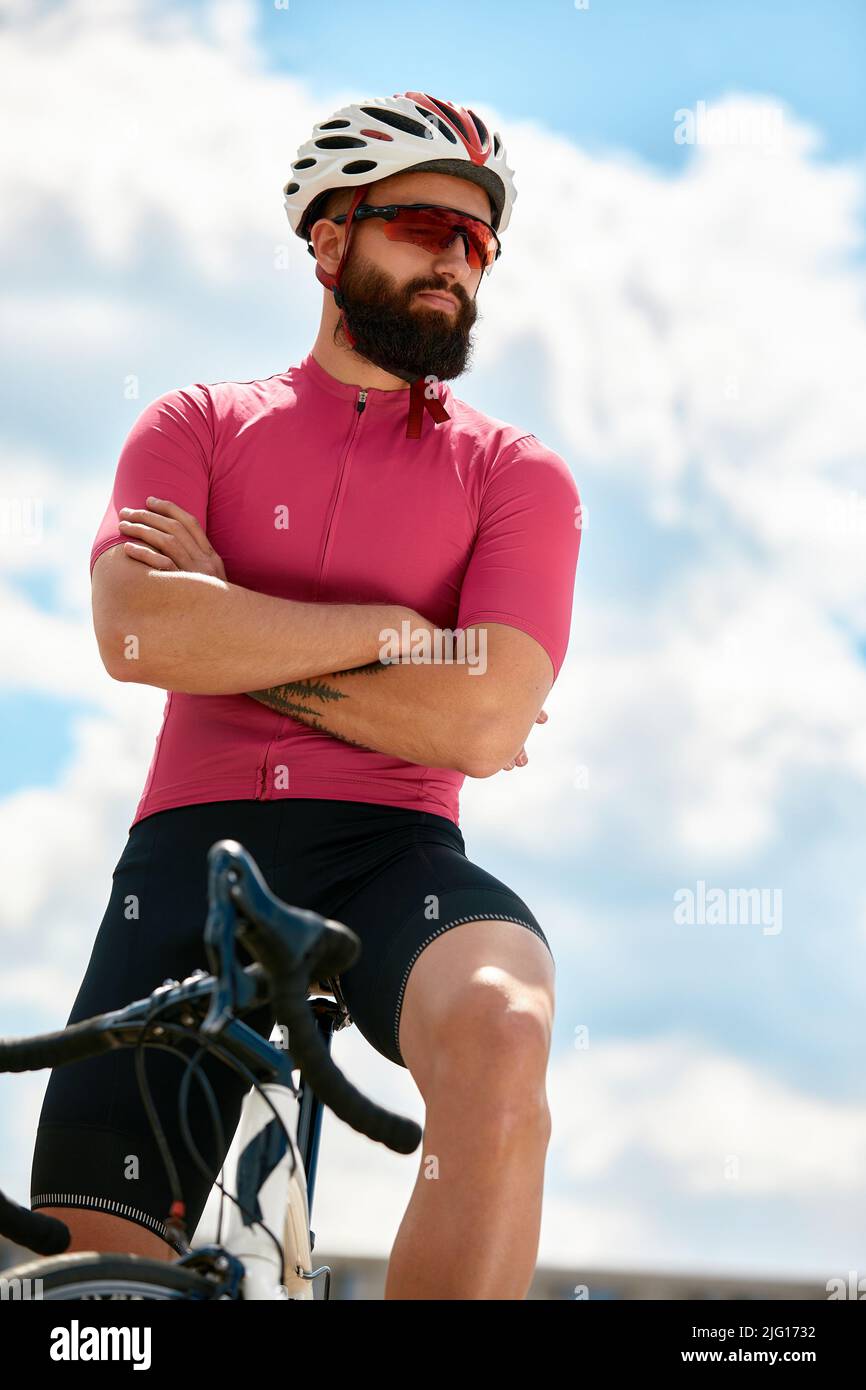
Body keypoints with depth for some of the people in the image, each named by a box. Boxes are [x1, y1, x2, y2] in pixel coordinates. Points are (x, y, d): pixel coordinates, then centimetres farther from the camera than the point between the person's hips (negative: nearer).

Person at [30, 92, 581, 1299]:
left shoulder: (515, 473, 11)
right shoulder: (198, 426, 15)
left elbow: (483, 724, -7)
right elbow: (135, 632, -6)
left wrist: (229, 630, -3)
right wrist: (389, 629, -4)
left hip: (390, 850, -1)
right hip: (193, 842, 1)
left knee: (499, 1031, -37)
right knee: (86, 1260, -9)